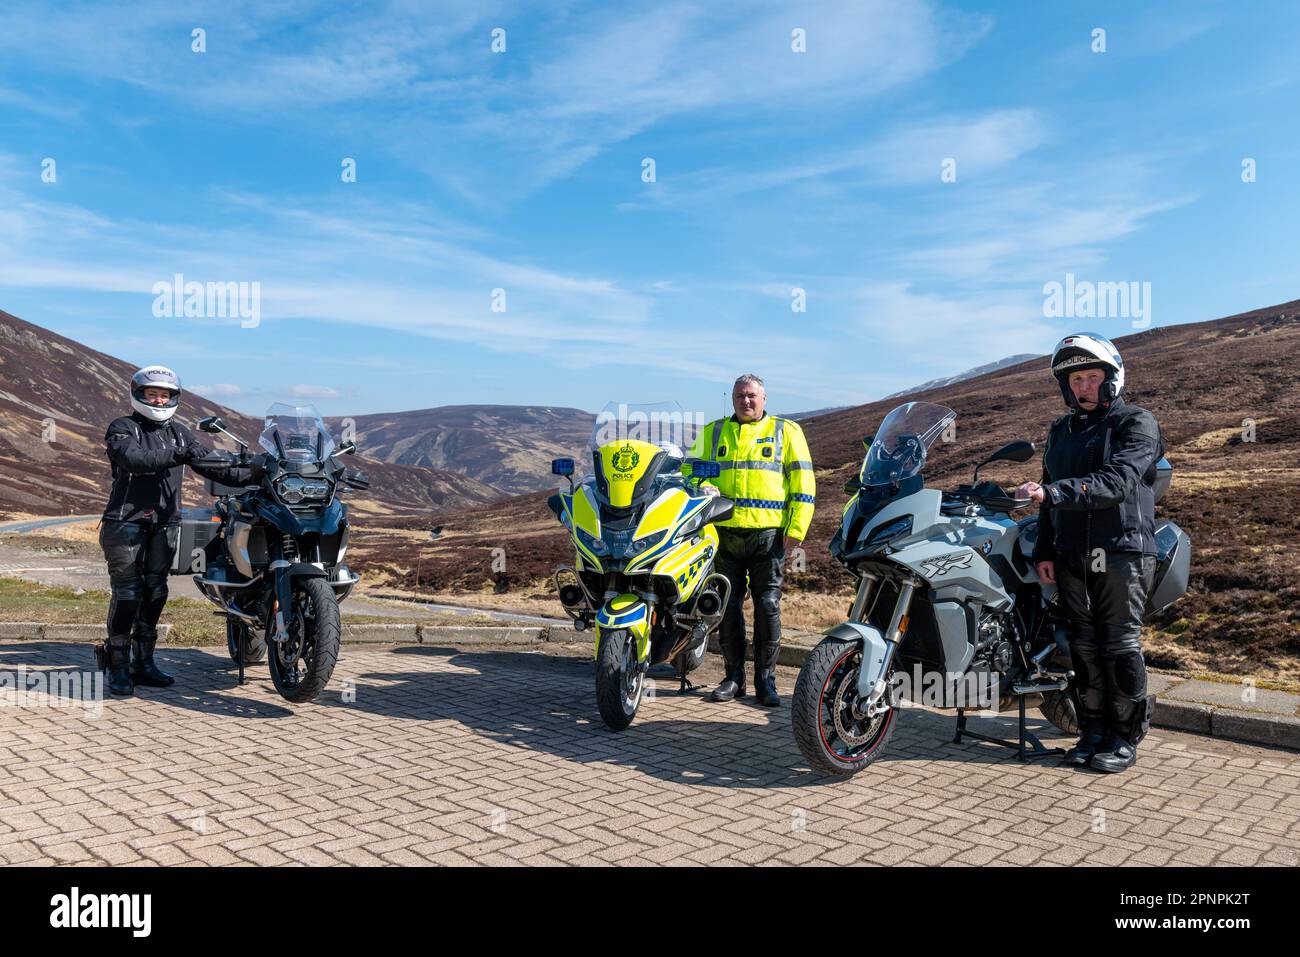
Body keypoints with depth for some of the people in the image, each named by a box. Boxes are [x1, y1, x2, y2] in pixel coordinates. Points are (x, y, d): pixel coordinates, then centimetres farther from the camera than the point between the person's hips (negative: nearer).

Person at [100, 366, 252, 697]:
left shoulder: (179, 432, 15)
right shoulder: (122, 428, 0)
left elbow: (210, 465, 7)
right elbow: (134, 458, -21)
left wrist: (249, 475, -7)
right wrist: (176, 455, -29)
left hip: (165, 523, 5)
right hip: (126, 522, -5)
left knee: (155, 591, 7)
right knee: (127, 592, -5)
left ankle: (143, 662, 16)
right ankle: (118, 666, 2)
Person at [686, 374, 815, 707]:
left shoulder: (786, 431, 9)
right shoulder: (712, 432, 15)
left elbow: (803, 482, 5)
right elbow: (690, 473, 17)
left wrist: (796, 529, -4)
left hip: (769, 534, -2)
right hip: (725, 533, 2)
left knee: (768, 607, -2)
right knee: (728, 608, 4)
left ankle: (766, 680, 7)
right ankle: (734, 677, 15)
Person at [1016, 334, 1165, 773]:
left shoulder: (1136, 424, -3)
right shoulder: (1060, 431, 18)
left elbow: (1115, 482, -20)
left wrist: (1053, 492, -30)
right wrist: (1044, 551, 11)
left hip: (1123, 552, -5)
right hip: (1072, 555, 6)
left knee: (1121, 646, -3)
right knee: (1084, 646, 8)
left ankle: (1125, 738, 8)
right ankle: (1093, 732, 17)